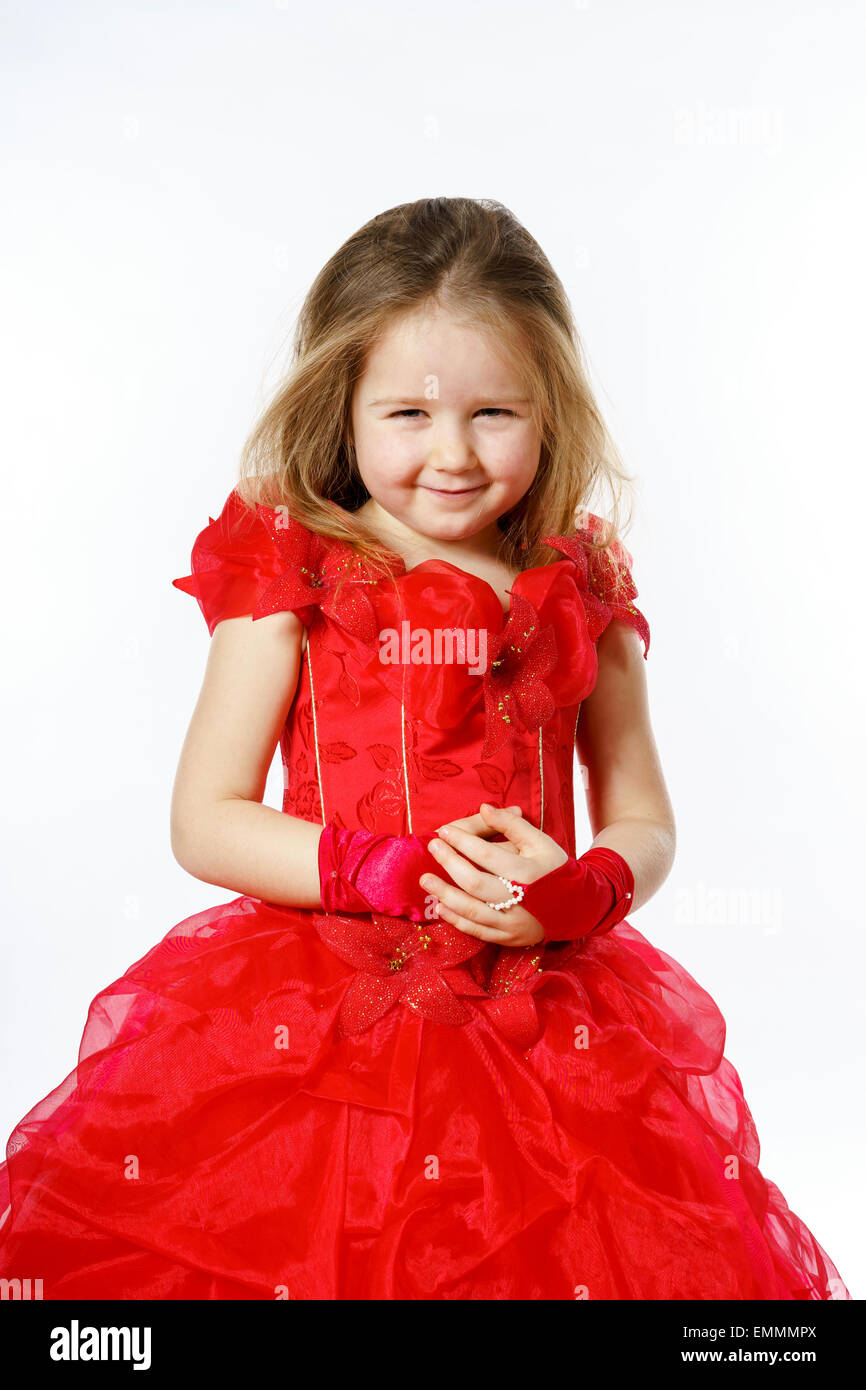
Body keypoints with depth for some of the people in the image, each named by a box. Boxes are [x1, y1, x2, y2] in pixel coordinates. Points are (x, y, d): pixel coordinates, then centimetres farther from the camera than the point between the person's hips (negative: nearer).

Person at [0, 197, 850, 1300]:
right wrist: (396, 871, -16)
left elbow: (645, 827, 9)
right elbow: (204, 822, -4)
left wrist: (577, 890, -14)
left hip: (546, 1031, 2)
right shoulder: (290, 578, -3)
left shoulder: (583, 599, 4)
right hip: (310, 1023, -2)